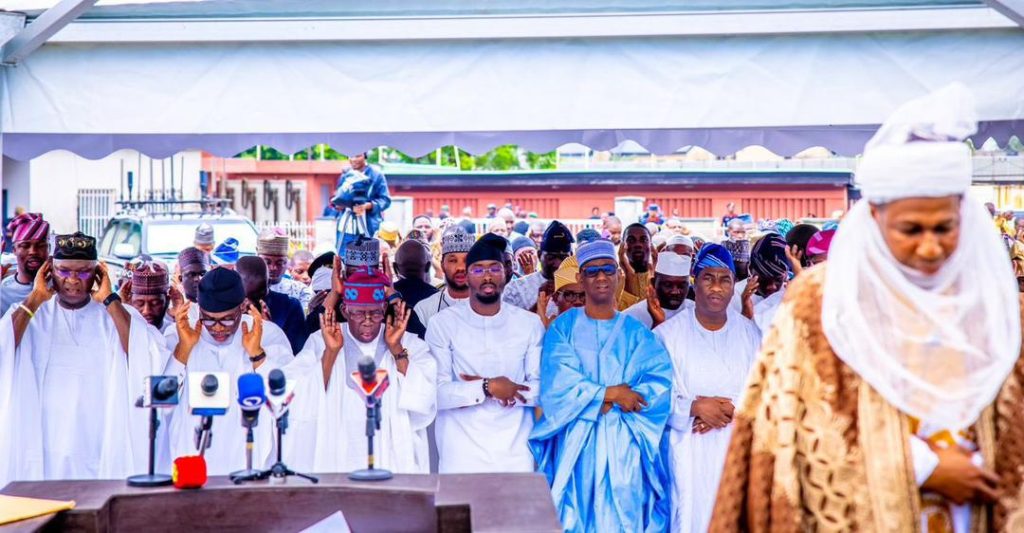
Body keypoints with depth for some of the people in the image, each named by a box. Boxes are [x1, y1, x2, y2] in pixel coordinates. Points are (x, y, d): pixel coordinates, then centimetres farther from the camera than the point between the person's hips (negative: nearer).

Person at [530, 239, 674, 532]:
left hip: (623, 446, 1)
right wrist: (610, 393, -14)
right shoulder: (564, 327, 4)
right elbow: (557, 384, -9)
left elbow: (661, 382, -7)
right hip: (576, 445, -1)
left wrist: (610, 404, -17)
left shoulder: (636, 332, 7)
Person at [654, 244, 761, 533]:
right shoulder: (667, 334, -1)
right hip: (689, 453, -2)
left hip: (738, 449, 2)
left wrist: (732, 408, -13)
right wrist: (695, 407, -16)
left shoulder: (749, 333, 8)